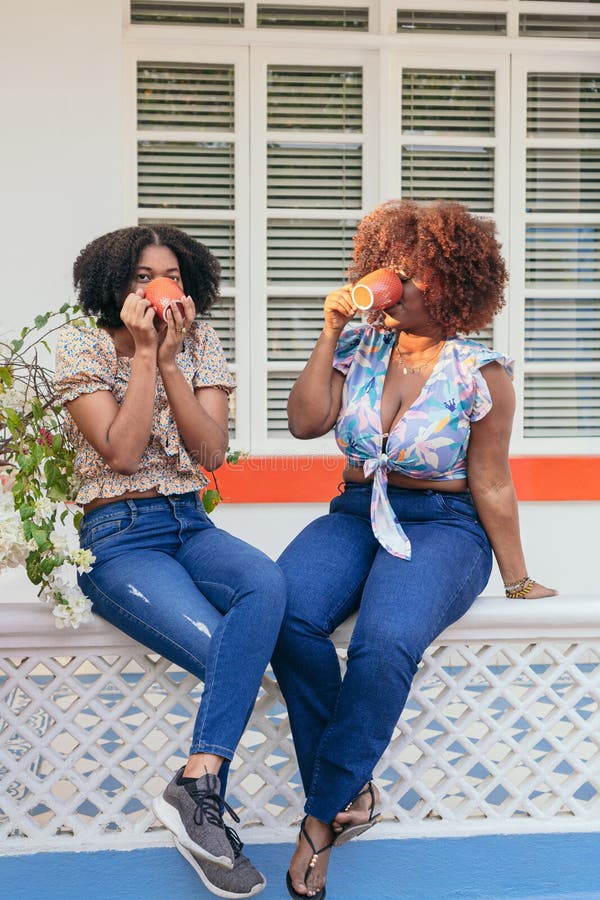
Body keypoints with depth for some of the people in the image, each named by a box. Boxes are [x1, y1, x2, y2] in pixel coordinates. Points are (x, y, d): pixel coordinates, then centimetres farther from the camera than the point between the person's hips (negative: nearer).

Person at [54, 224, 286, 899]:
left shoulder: (199, 345, 10)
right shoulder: (82, 349, -1)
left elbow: (211, 451, -2)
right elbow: (122, 450, -13)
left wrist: (168, 359, -8)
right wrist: (144, 351, -13)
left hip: (191, 526, 4)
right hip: (116, 538, -4)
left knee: (267, 585, -32)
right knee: (232, 655, -29)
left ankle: (196, 787, -34)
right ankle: (201, 798, -15)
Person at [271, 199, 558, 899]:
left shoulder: (480, 373, -4)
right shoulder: (361, 344, 8)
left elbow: (490, 488, 1)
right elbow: (305, 422, -1)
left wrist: (518, 582, 5)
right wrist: (331, 333, -4)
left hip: (444, 526, -4)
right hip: (355, 516, 4)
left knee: (384, 644, -35)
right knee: (287, 612, -29)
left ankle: (323, 817, -14)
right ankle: (351, 792, -13)